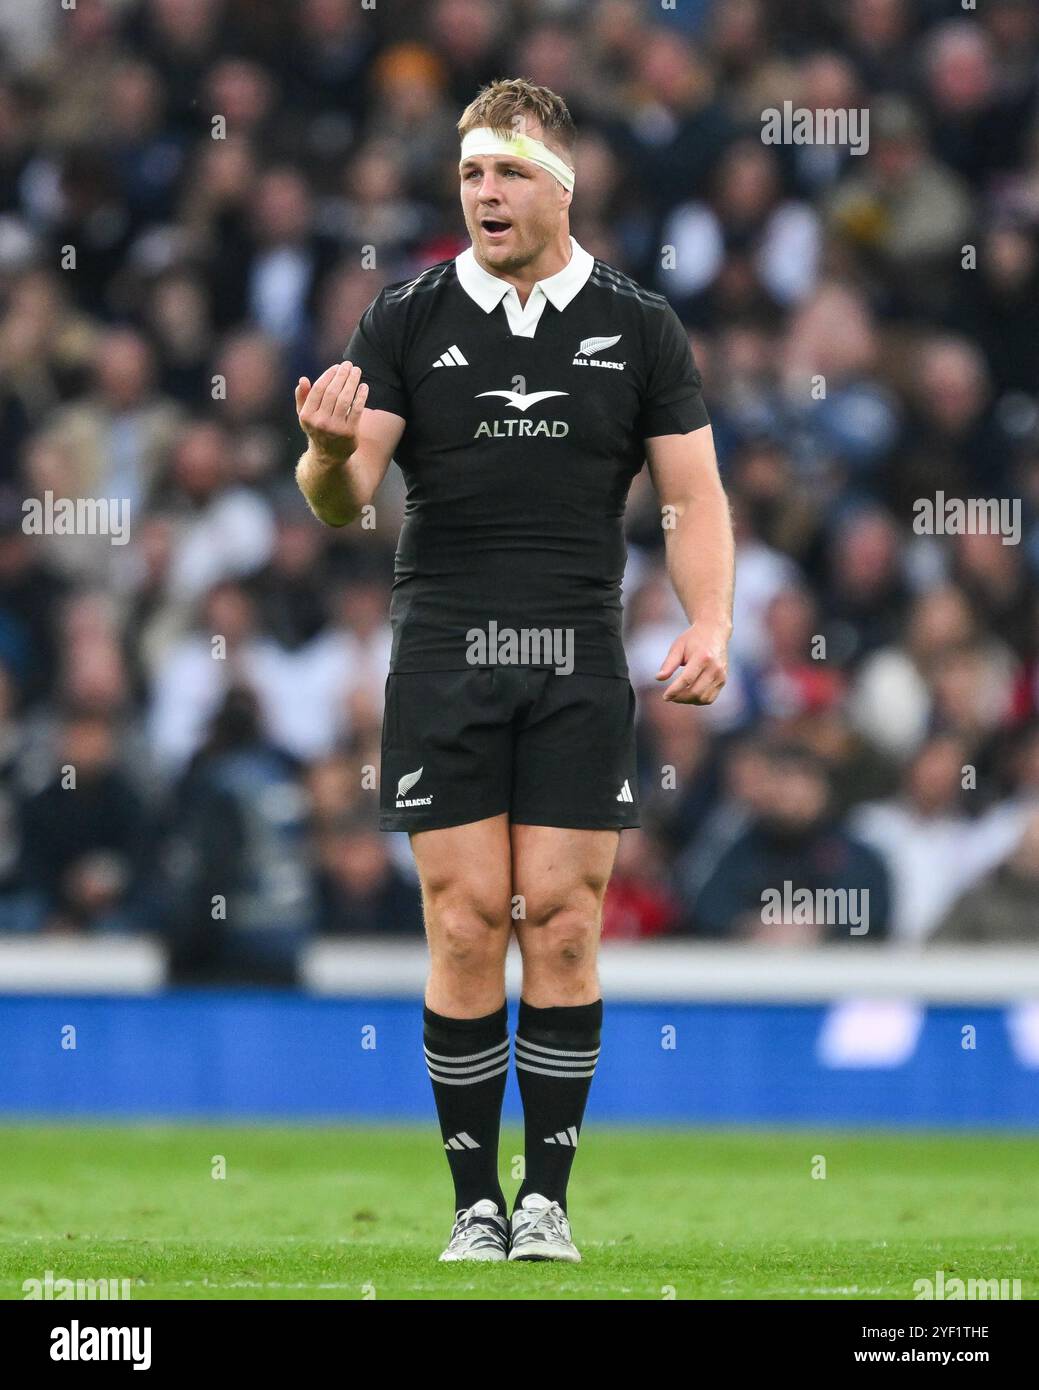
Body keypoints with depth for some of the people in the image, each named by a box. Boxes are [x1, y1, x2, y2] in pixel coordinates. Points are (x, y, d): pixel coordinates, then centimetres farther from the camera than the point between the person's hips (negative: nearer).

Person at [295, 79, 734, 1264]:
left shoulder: (638, 329, 6)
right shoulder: (407, 322, 4)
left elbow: (692, 496, 7)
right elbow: (343, 497, -1)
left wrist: (708, 626, -9)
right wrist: (330, 449, -25)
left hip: (579, 668, 0)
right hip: (443, 663, 0)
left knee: (562, 925, -4)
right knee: (465, 924, -5)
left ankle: (548, 1199, 5)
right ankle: (474, 1203, 2)